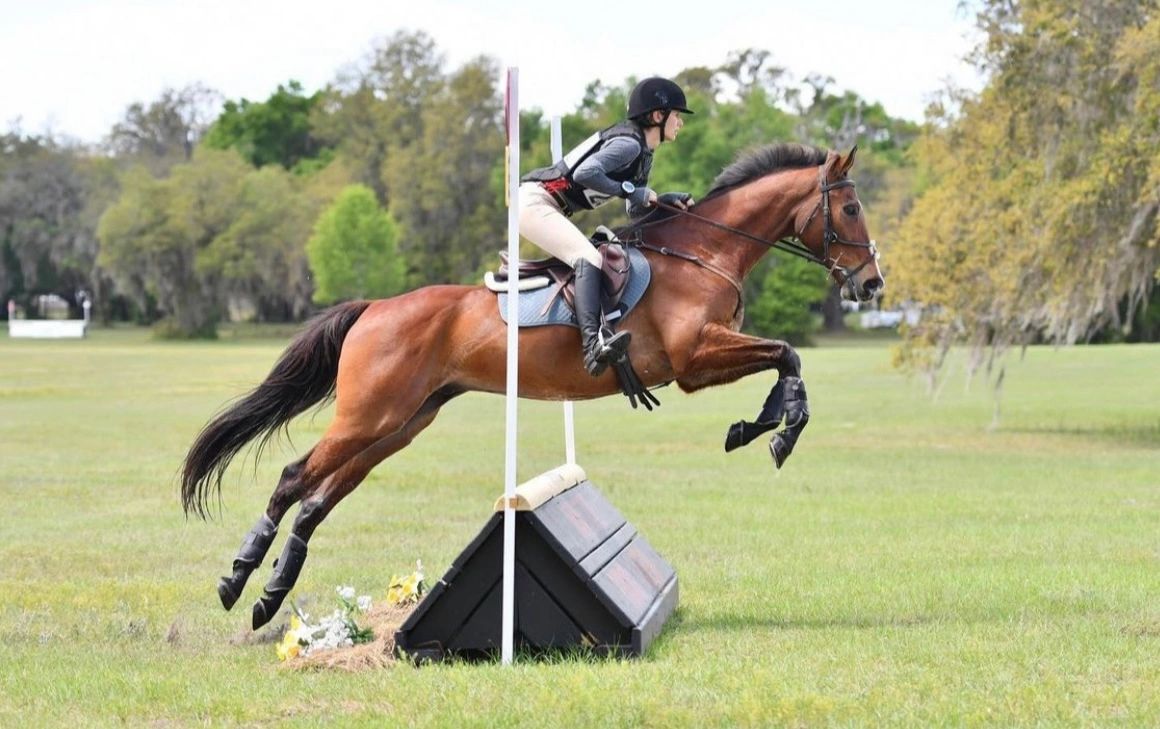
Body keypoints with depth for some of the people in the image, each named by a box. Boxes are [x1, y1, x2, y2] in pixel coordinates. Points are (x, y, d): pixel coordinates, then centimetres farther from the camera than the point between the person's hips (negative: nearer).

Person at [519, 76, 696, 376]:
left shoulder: (643, 154, 17)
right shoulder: (628, 144, -14)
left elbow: (636, 210, 21)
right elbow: (585, 172, -29)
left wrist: (665, 199, 4)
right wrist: (629, 190, -22)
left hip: (552, 211, 12)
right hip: (535, 201, -12)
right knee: (588, 257, -27)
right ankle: (594, 345, -45)